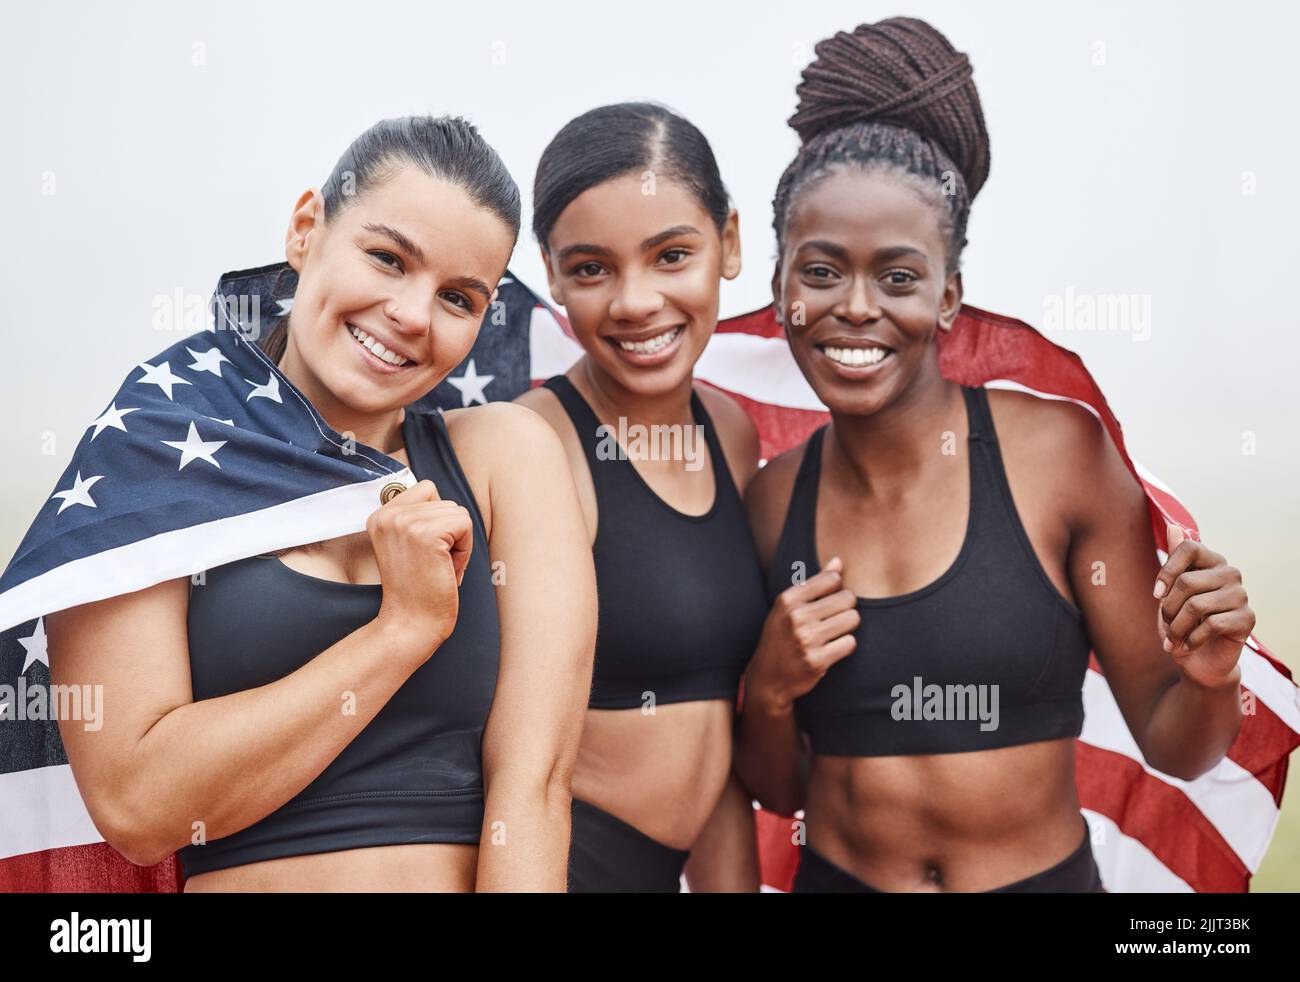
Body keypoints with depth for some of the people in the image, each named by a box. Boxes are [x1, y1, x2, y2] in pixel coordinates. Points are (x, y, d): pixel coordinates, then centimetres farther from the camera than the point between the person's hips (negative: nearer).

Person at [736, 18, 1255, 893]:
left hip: (1045, 877, -1)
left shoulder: (1059, 452, -14)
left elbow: (1172, 744, -6)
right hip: (836, 877, 2)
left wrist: (1211, 679, -25)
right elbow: (780, 789, 3)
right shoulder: (775, 499, -7)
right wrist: (769, 690, -15)